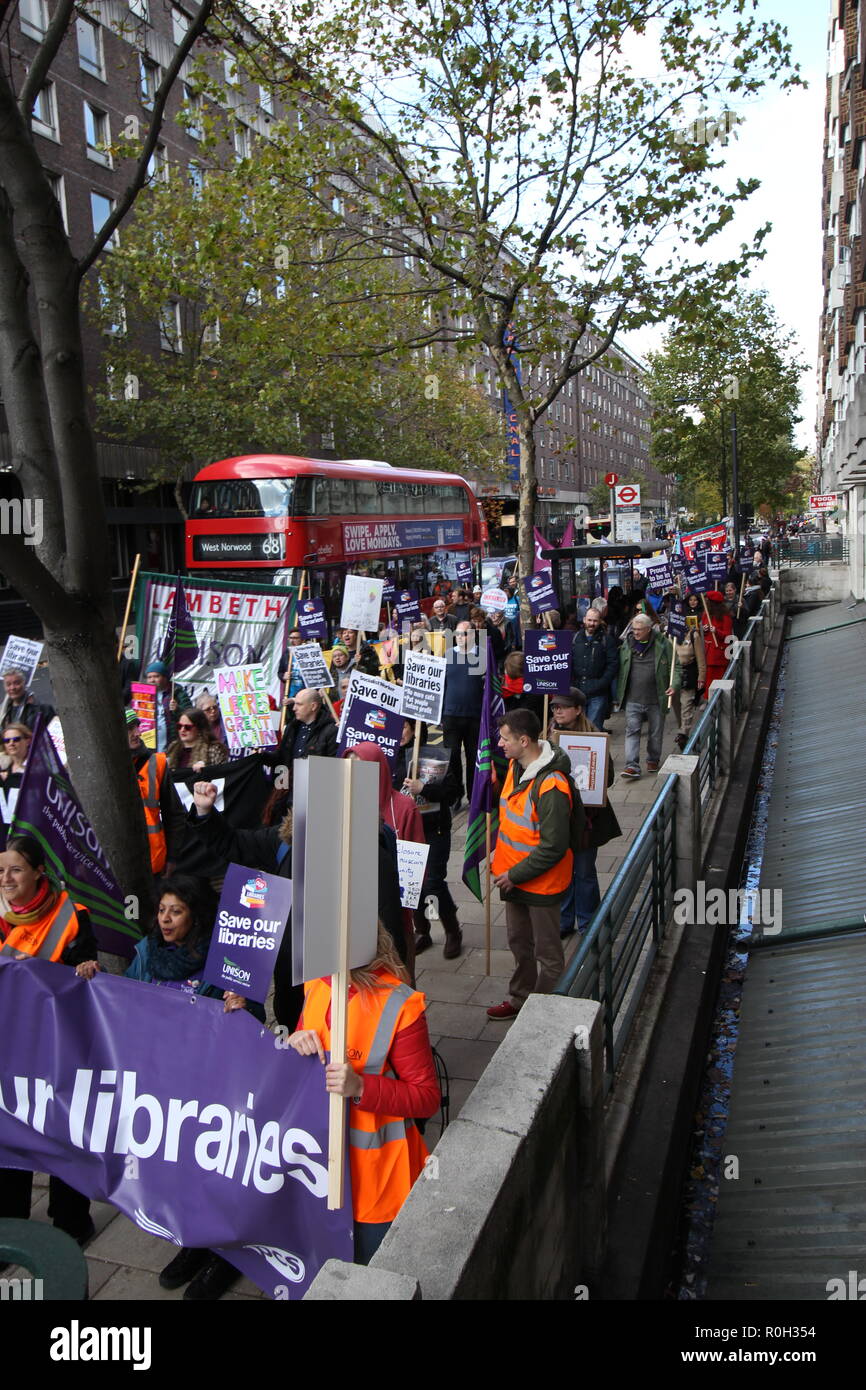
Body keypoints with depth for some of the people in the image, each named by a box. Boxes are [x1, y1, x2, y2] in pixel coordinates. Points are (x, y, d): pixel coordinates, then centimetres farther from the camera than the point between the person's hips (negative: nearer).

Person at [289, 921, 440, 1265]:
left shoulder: (397, 1006, -20)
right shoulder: (318, 986, 0)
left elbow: (427, 1098, -16)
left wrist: (361, 1088, -29)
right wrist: (295, 1043, -10)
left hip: (373, 1166, -6)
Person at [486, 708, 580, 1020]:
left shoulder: (551, 786, -29)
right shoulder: (516, 766, 0)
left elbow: (553, 847, -26)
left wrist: (514, 875, -19)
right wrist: (500, 857, 10)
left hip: (541, 883, -9)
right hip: (514, 876, 9)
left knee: (547, 953, 9)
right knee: (519, 942, 24)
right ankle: (520, 998, 42)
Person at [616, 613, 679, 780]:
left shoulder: (663, 644, -3)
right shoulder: (626, 644, 3)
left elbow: (675, 667, 1)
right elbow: (620, 669, 8)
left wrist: (674, 685, -13)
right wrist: (619, 692, 2)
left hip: (656, 699, -1)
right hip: (633, 699, 1)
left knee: (656, 732, 12)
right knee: (632, 731, -7)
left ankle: (653, 760, 32)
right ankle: (632, 766, -9)